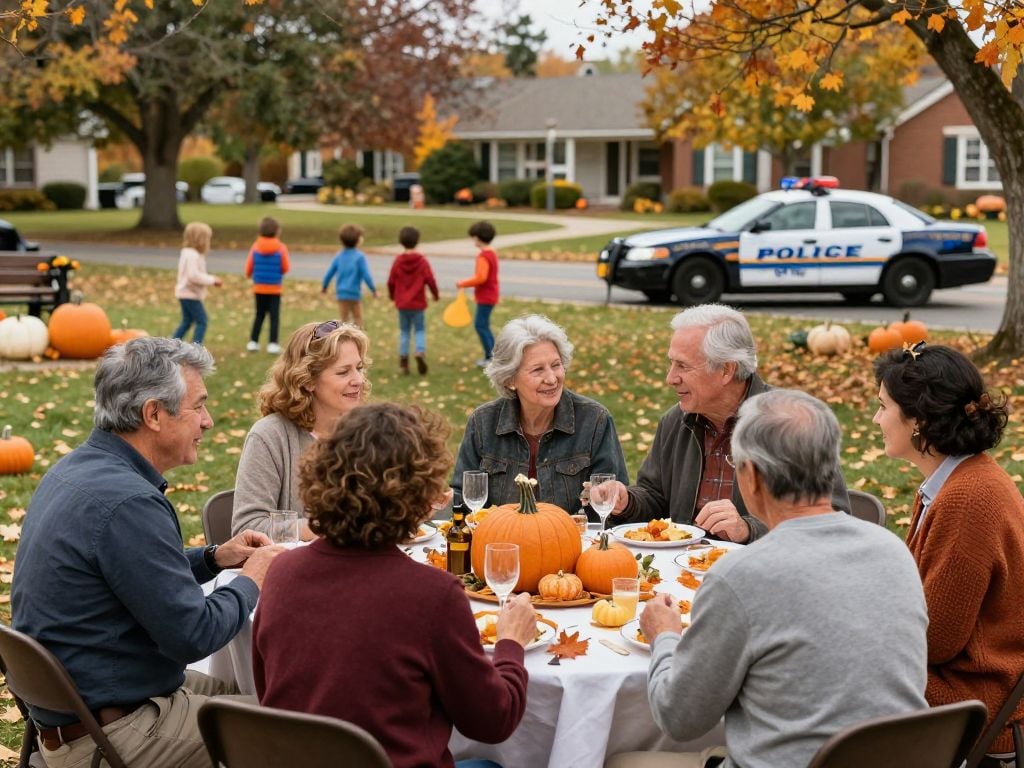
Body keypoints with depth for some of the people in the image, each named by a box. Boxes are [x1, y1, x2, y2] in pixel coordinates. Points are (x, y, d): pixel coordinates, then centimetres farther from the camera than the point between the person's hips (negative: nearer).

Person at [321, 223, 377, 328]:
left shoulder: (339, 256, 2)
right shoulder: (360, 256, -12)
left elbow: (329, 274, 5)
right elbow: (366, 275, -15)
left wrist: (324, 287, 22)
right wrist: (373, 289, -2)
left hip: (341, 293, 4)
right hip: (354, 293, -4)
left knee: (344, 321, 11)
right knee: (358, 321, 10)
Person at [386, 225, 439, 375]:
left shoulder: (398, 261, -4)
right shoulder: (422, 261, -9)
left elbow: (391, 282, 1)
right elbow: (430, 280, -9)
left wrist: (392, 295, 21)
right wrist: (435, 294, 9)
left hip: (402, 304, 2)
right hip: (418, 303, -2)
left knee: (404, 332, 12)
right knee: (420, 330, 8)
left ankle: (403, 361, 11)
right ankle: (420, 353, -16)